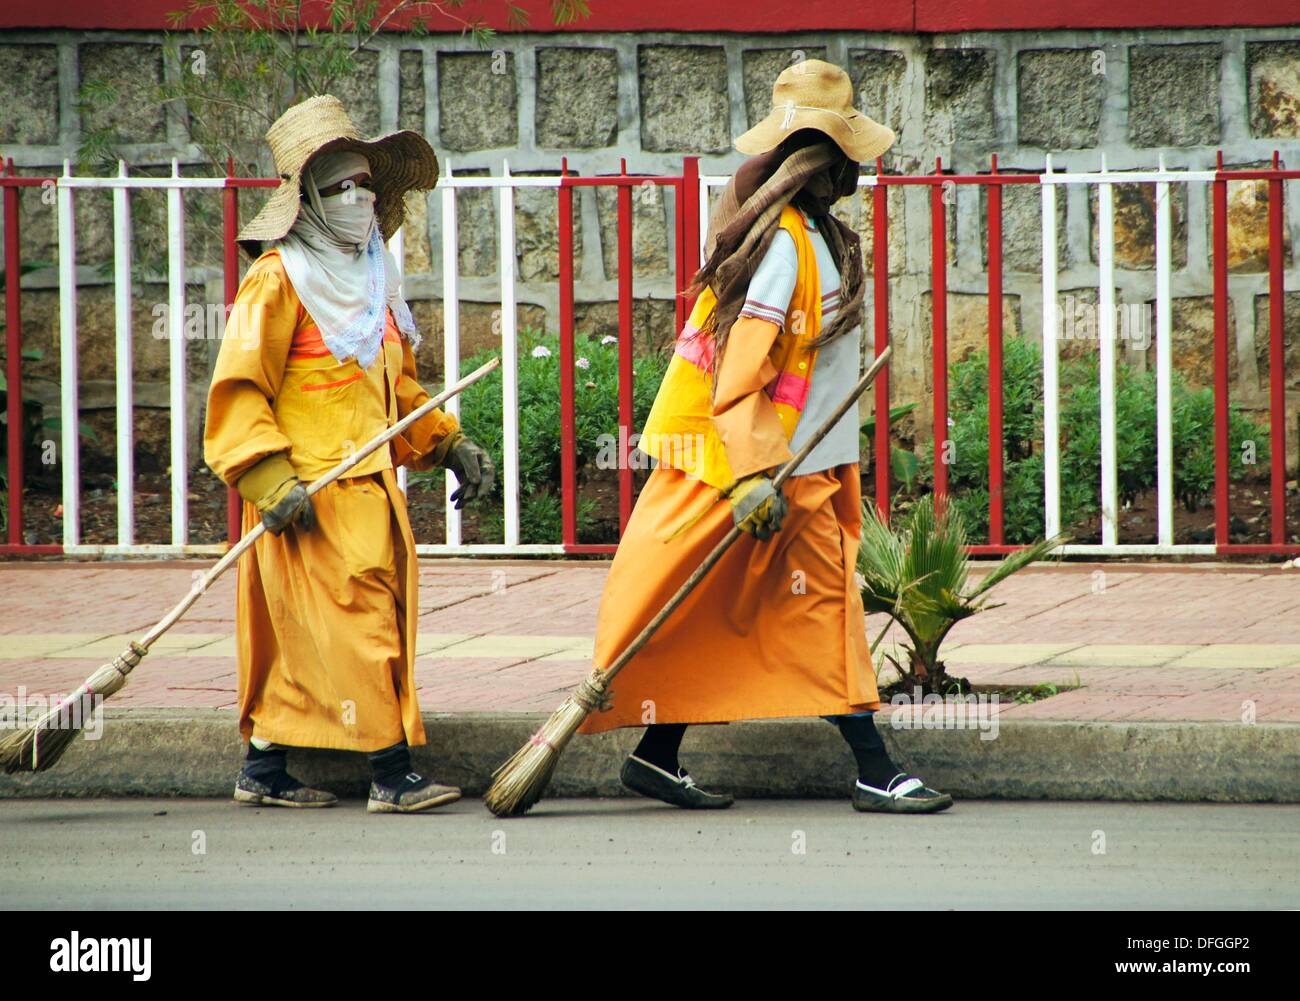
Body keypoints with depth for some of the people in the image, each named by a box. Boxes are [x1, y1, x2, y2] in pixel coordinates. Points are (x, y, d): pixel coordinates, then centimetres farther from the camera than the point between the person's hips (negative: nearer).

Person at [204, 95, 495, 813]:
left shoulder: (370, 279, 17)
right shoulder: (277, 281, -10)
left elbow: (399, 388, 27)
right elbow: (238, 388, -14)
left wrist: (447, 444, 18)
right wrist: (271, 481, -21)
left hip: (371, 488, 8)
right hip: (315, 496, -8)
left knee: (302, 642, 11)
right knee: (357, 622, -10)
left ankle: (264, 772, 17)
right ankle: (392, 775, -10)